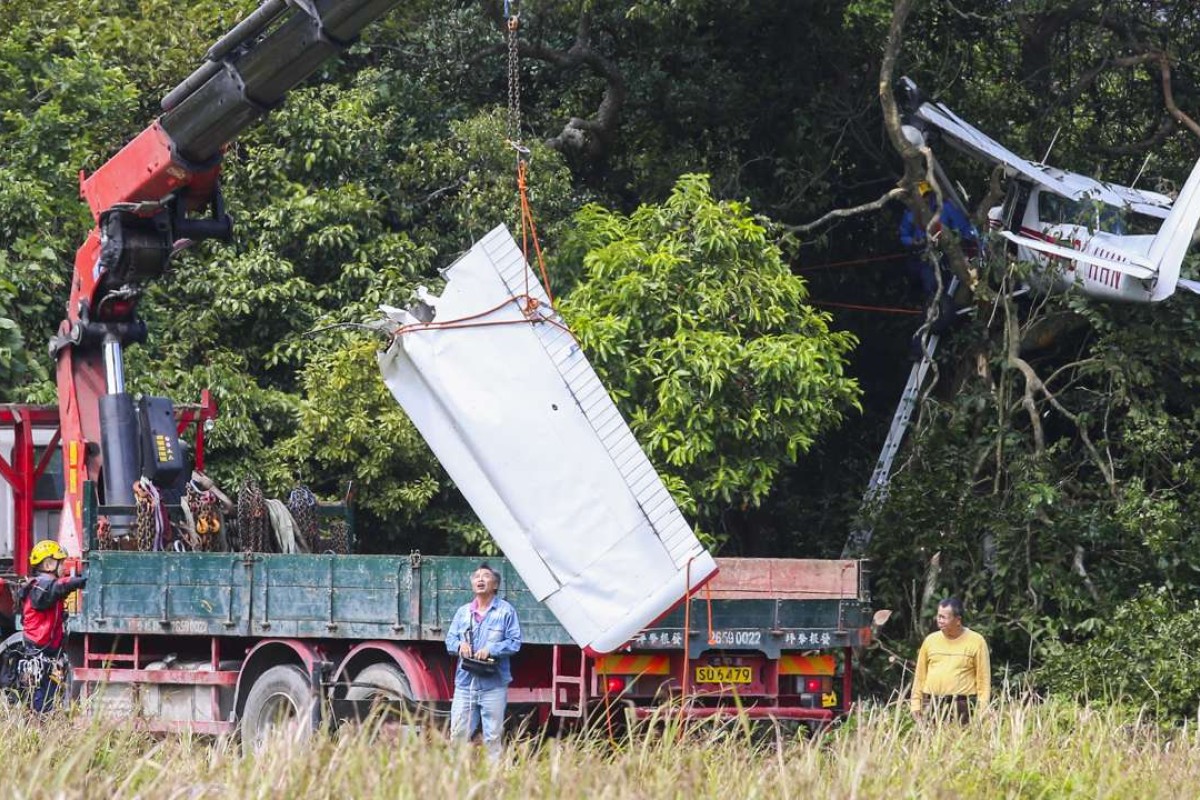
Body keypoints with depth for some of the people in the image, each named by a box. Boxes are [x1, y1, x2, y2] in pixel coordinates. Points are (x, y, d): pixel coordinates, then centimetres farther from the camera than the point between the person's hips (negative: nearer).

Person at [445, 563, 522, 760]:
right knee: (458, 733, 0)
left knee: (492, 736, -2)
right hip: (465, 683, 4)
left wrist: (491, 649, -16)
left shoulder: (506, 611, 3)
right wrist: (460, 645, -9)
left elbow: (514, 642, -2)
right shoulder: (463, 612, 17)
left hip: (493, 684, -4)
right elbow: (450, 640, 15)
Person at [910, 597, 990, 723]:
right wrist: (916, 705, 9)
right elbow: (920, 675, 15)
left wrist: (982, 710, -6)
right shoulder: (930, 640, 10)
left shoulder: (976, 642, 1)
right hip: (931, 706, 3)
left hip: (961, 708, -3)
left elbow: (984, 679, 0)